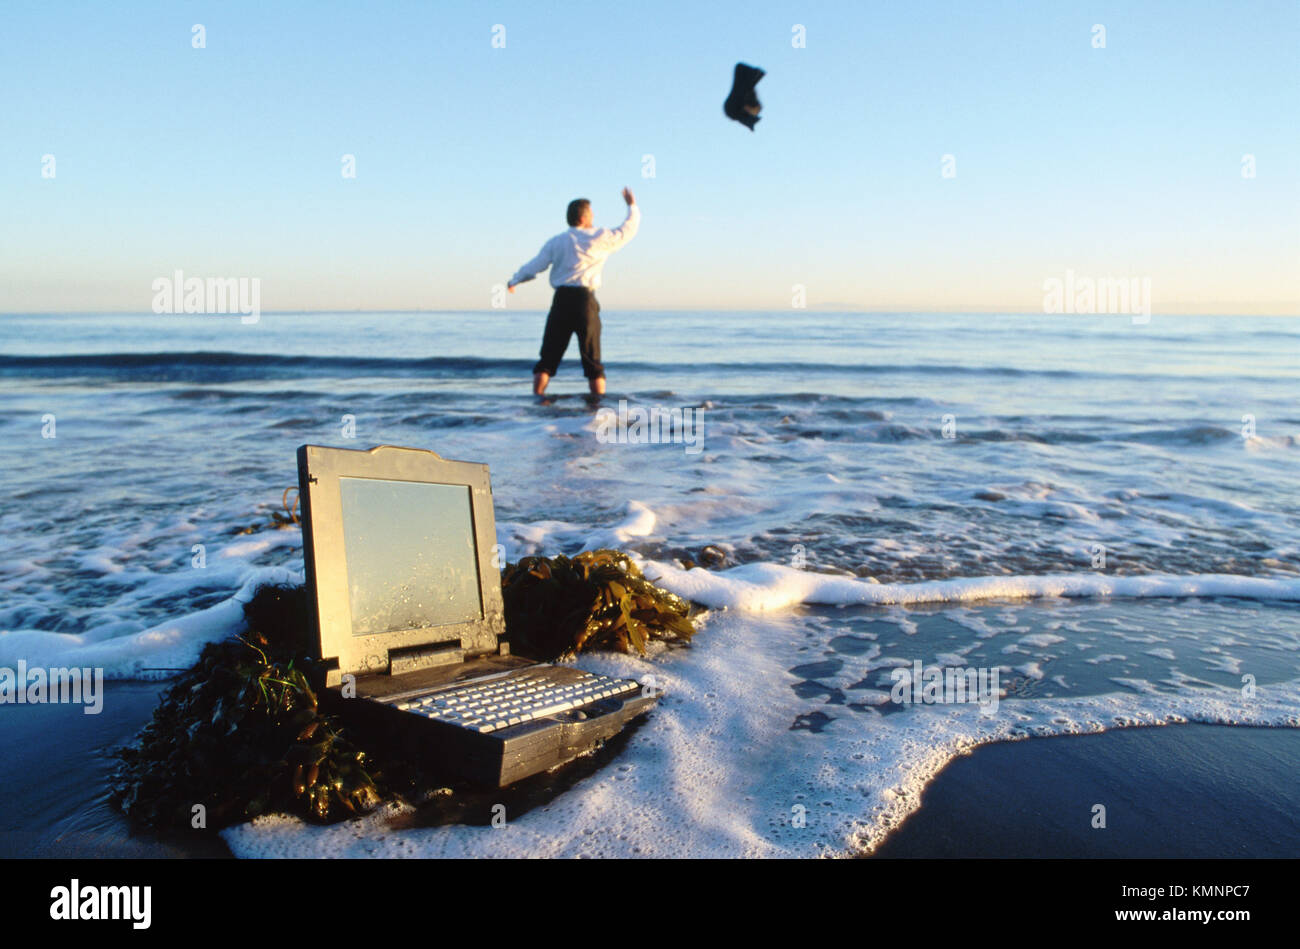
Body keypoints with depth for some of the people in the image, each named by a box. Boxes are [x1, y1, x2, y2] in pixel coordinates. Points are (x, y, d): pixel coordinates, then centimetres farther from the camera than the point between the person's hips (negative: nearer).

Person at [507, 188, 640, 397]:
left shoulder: (556, 242, 9)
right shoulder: (599, 237, 3)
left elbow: (534, 267, 6)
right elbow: (628, 230, 14)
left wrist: (513, 282, 23)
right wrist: (632, 206, 31)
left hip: (561, 301, 2)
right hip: (585, 301, -2)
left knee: (548, 358, 6)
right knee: (592, 361, 5)